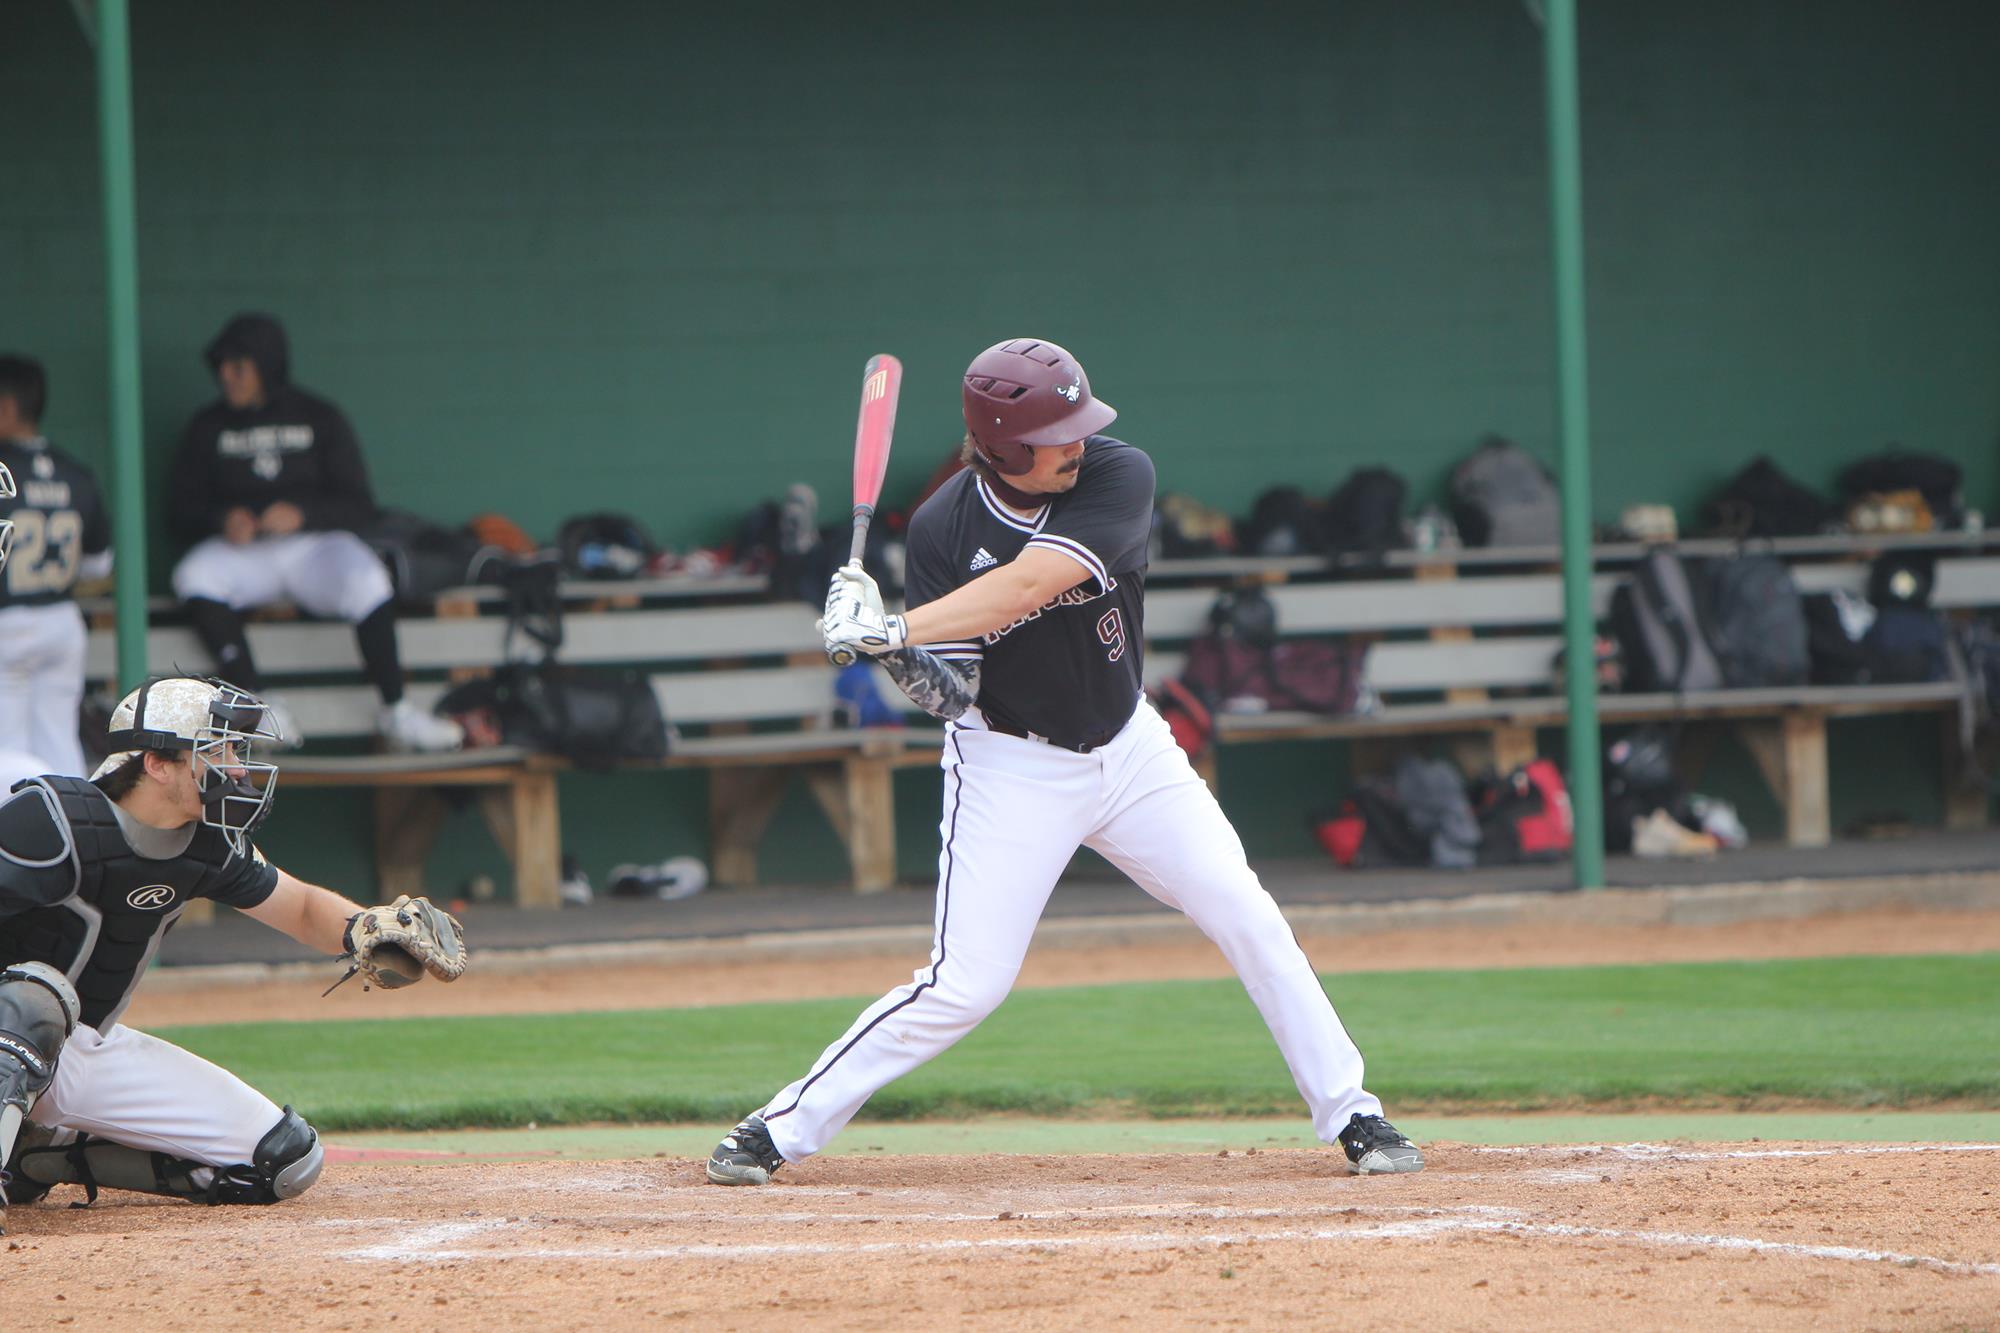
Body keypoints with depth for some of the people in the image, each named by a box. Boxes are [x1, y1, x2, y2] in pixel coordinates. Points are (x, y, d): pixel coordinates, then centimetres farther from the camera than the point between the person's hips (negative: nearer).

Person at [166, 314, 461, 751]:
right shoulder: (208, 428, 13)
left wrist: (301, 515, -17)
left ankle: (395, 712, -23)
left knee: (367, 581, -34)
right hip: (242, 552, 1)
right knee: (194, 576, -32)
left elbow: (359, 505, 2)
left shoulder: (320, 419, 8)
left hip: (314, 544, -1)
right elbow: (184, 513, 8)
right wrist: (222, 521, -15)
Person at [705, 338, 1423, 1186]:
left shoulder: (1118, 477, -17)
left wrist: (897, 631, -39)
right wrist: (896, 658, -39)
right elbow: (954, 695, -17)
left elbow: (1028, 585, -31)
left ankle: (1350, 1116, 10)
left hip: (1128, 749, 3)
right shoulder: (943, 529, -17)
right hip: (1013, 766, -3)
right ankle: (779, 1130, 0)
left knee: (1250, 922, -3)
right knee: (965, 983, -10)